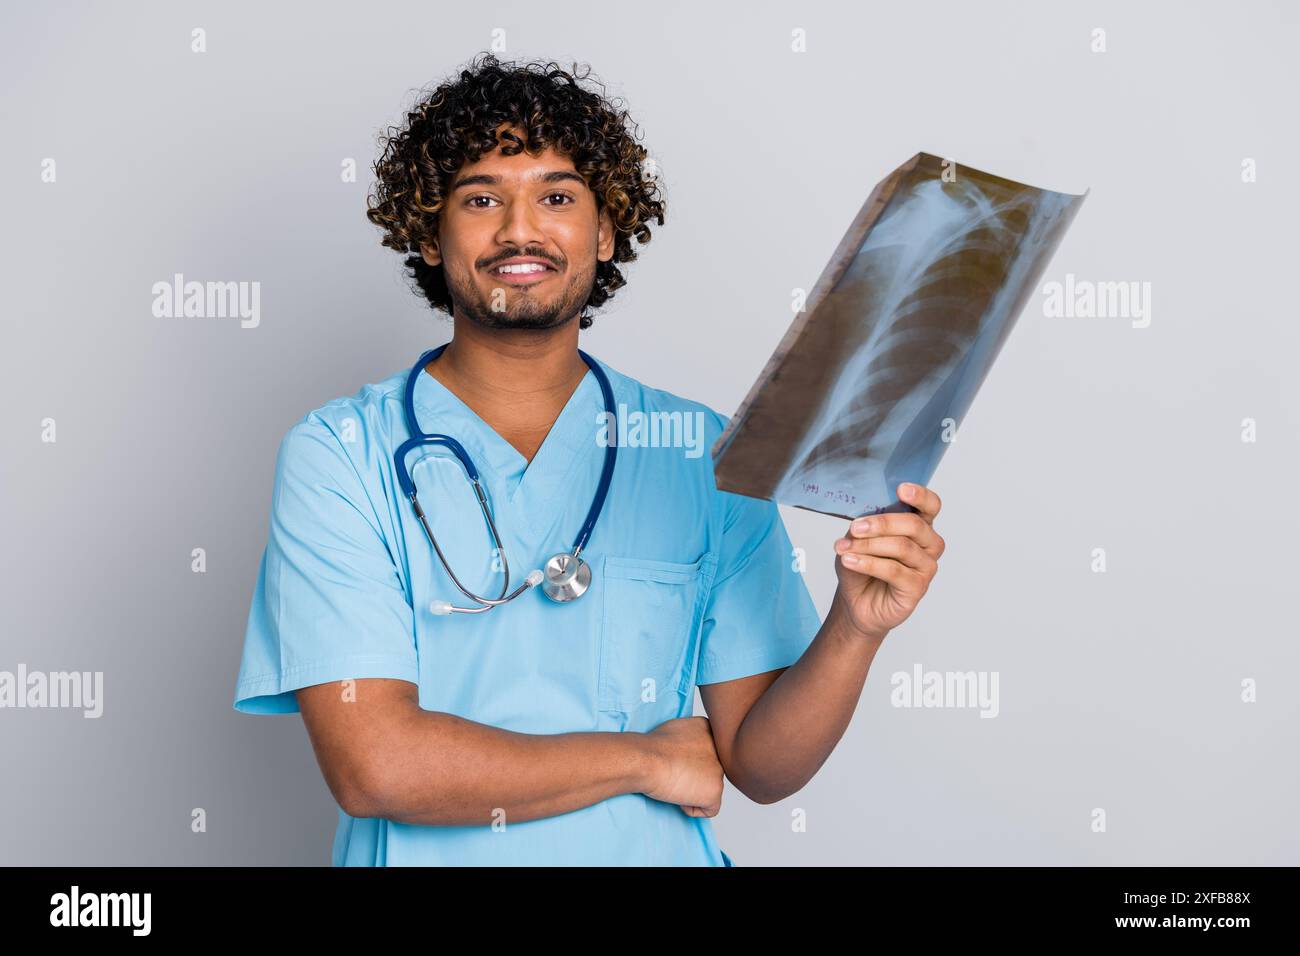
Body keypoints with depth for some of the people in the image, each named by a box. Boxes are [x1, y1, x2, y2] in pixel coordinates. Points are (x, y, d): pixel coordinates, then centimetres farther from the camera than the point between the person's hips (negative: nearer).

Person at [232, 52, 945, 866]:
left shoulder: (706, 456, 4)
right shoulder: (340, 454, -3)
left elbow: (761, 764, 3)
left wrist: (857, 625, -14)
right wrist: (646, 759, -5)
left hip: (658, 857, 1)